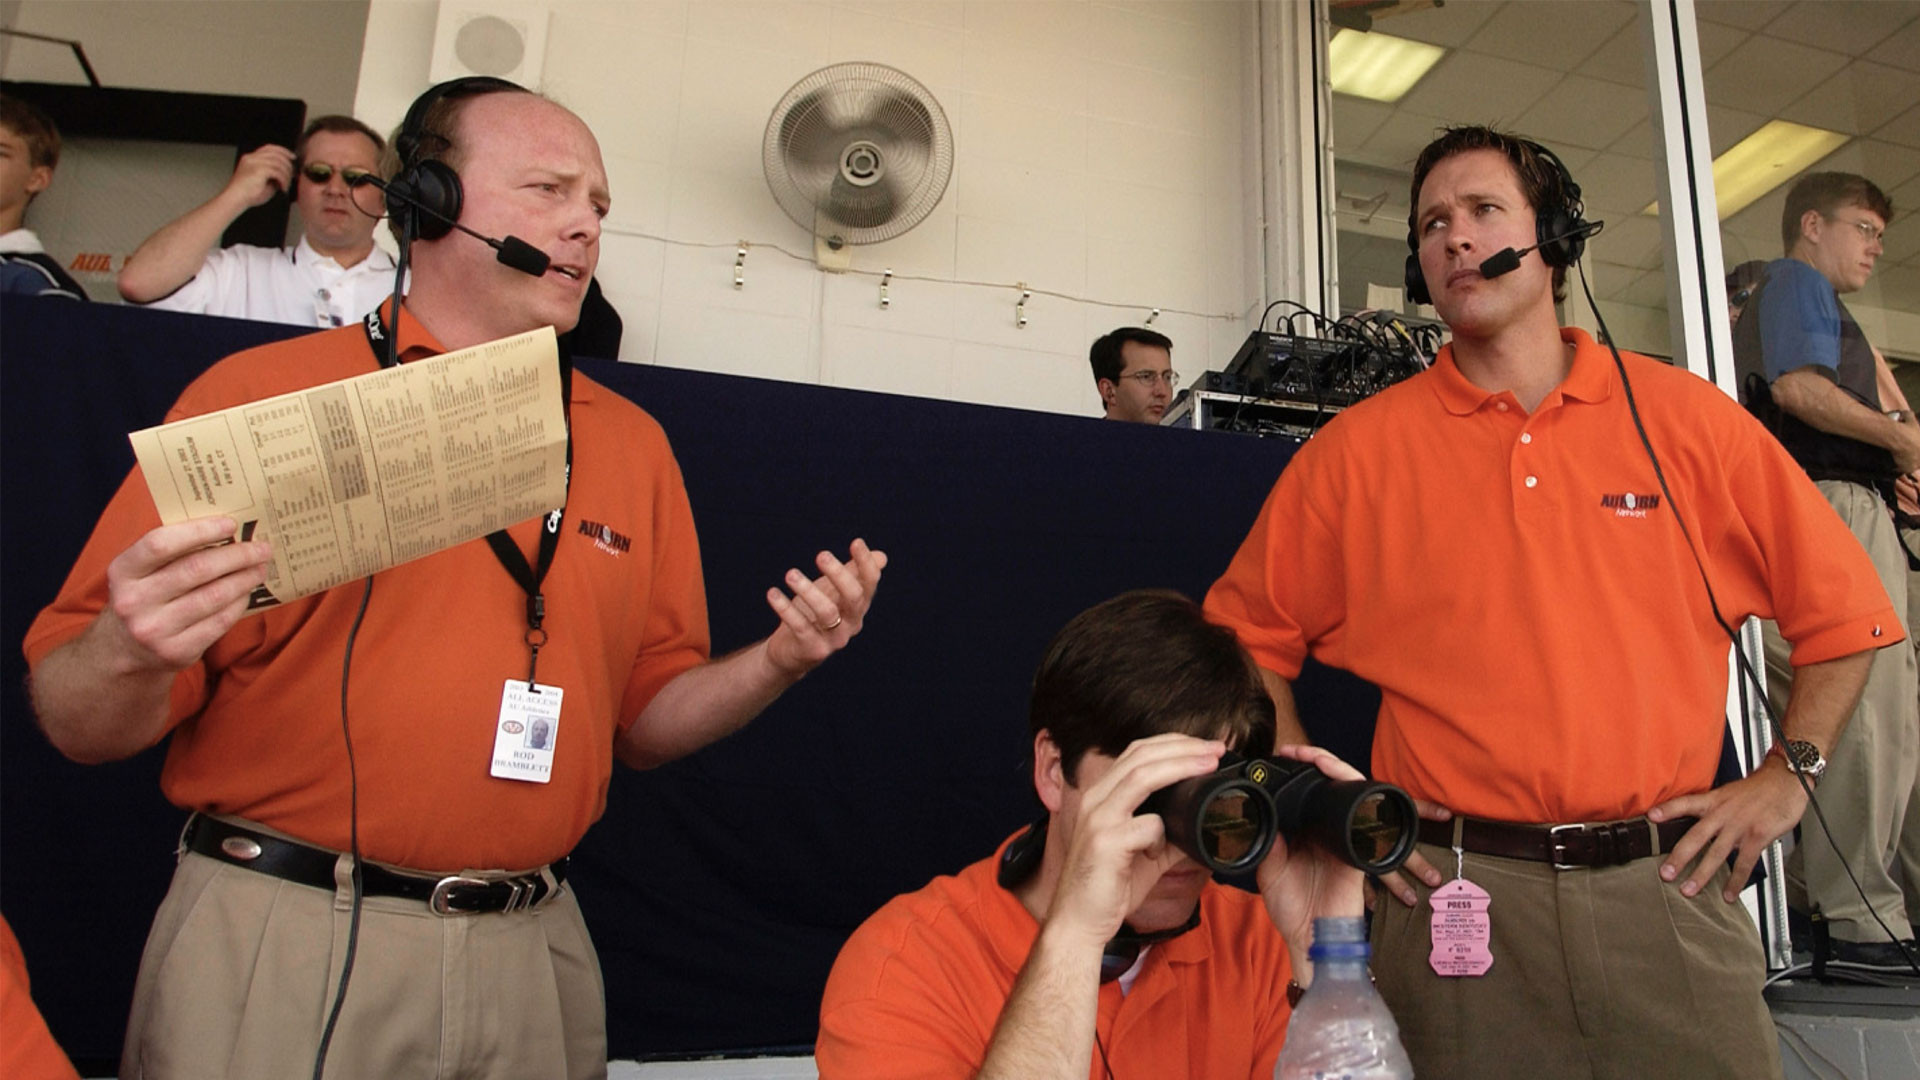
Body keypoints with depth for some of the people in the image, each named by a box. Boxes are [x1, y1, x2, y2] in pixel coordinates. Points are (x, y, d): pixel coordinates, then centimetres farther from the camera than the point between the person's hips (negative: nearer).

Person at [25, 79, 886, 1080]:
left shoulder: (632, 443, 6)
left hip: (531, 950, 4)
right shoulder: (266, 392, -5)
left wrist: (772, 663, -6)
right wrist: (130, 656, -24)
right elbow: (78, 725, -3)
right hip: (281, 936, -3)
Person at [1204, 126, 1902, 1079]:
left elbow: (1841, 611, 12)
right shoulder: (1358, 451, 0)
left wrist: (1784, 778, 5)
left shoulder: (1684, 417, 4)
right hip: (1456, 895, -1)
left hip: (1667, 888, 2)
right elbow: (1245, 639, 5)